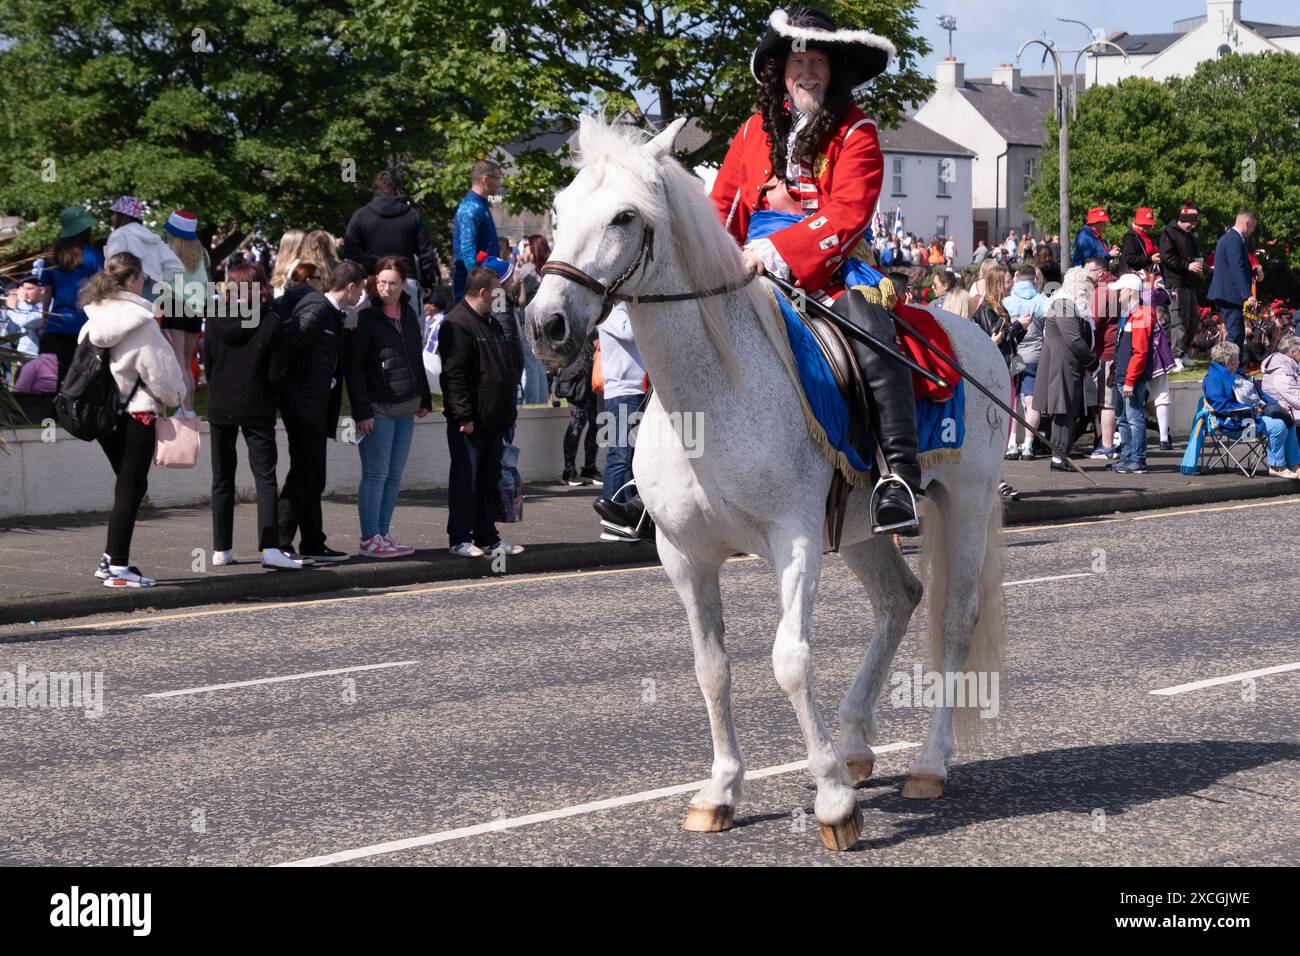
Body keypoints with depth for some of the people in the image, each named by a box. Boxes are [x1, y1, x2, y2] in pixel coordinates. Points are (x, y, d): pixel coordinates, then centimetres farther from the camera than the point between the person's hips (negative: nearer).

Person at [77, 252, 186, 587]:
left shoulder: (96, 317, 7)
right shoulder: (138, 320, -15)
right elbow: (158, 368, -11)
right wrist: (174, 397, 7)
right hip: (136, 411, -7)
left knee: (127, 484, 17)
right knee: (131, 487, -1)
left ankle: (111, 559, 17)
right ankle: (118, 567, -2)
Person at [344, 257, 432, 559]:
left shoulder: (409, 315, 11)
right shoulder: (366, 317, -10)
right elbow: (353, 367, -12)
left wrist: (424, 399, 18)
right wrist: (362, 410, -17)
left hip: (405, 409, 7)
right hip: (378, 409, -7)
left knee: (394, 474, 8)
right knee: (376, 474, -5)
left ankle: (383, 534, 14)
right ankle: (370, 539, -1)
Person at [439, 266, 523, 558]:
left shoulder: (490, 323, 17)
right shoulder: (457, 324, -14)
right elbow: (454, 375, -19)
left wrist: (507, 411, 21)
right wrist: (463, 415, -22)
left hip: (493, 420, 9)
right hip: (469, 422, -9)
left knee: (489, 479, 12)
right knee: (466, 479, -3)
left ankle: (487, 538, 18)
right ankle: (460, 539, 4)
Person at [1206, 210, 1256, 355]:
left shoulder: (1229, 238, 18)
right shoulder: (1234, 240, -16)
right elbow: (1238, 270, -23)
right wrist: (1248, 295, -26)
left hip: (1224, 294, 11)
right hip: (1231, 294, -11)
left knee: (1236, 333, 12)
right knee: (1236, 334, -10)